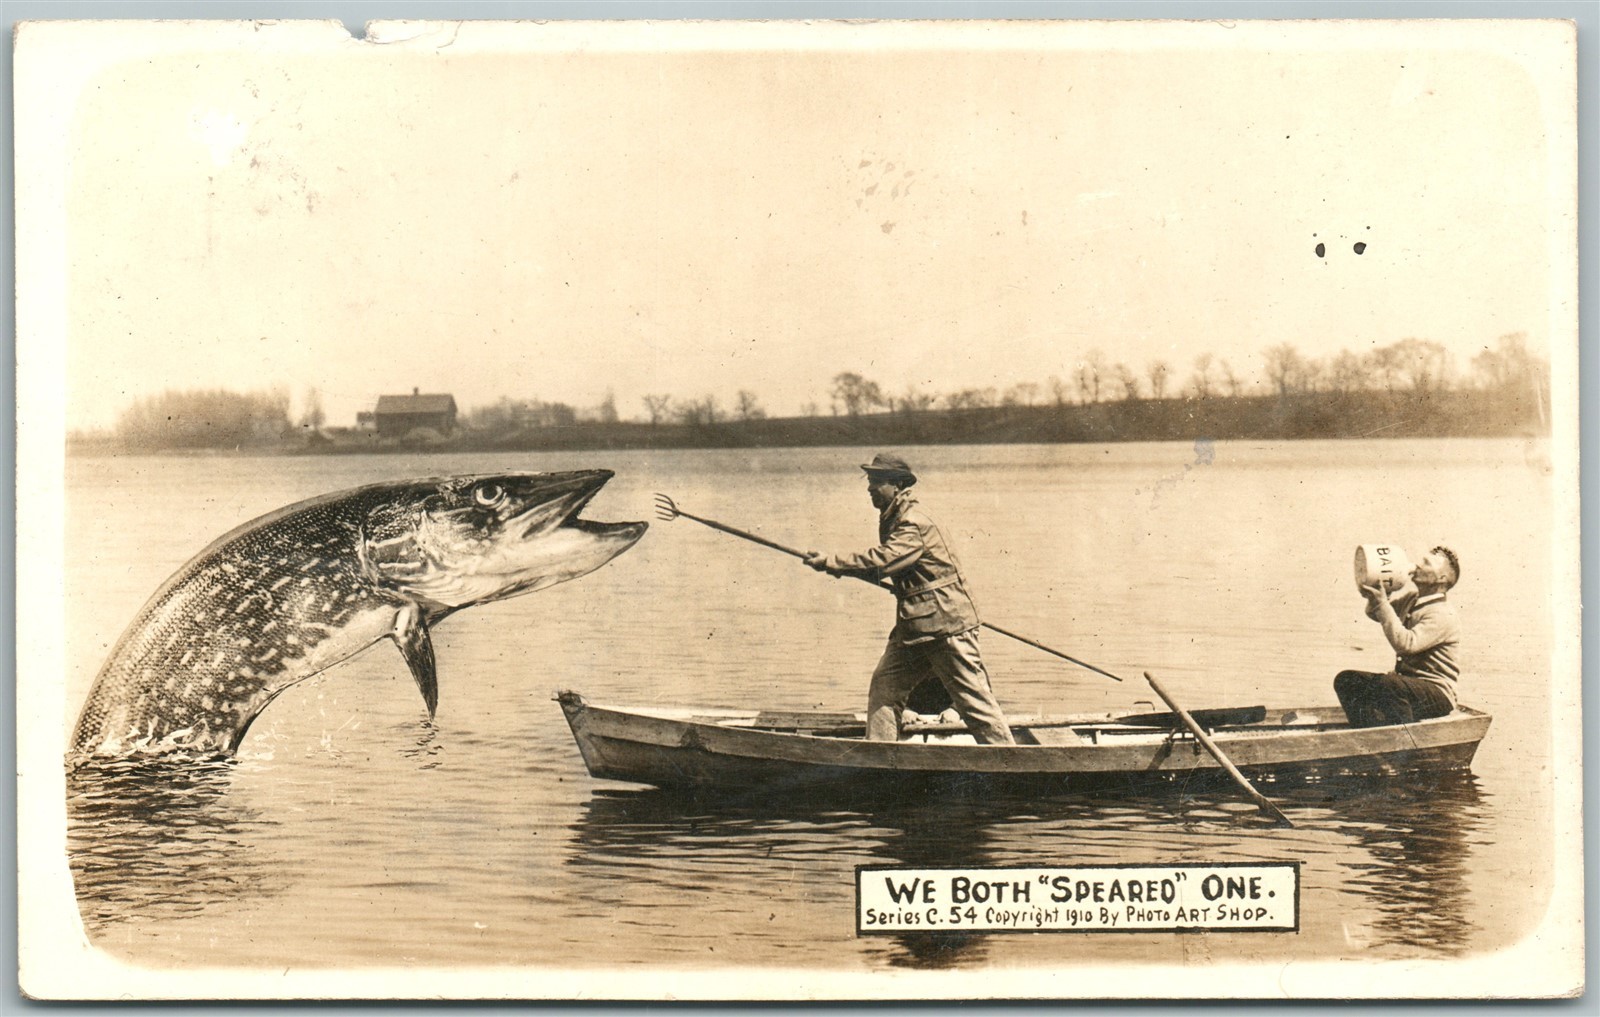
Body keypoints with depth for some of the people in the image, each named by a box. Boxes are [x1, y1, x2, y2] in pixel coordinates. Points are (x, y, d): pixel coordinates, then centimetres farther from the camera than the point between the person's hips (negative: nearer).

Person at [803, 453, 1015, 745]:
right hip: (913, 626, 10)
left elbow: (880, 562, -27)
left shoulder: (913, 524, -17)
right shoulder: (892, 519, 14)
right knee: (884, 685, 5)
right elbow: (886, 567, 19)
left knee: (973, 698, -6)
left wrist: (830, 563, -21)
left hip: (946, 624, -10)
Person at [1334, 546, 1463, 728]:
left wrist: (1382, 603, -28)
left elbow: (1406, 643, -29)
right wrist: (1382, 592, -4)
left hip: (1437, 694, -9)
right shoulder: (1410, 596, 10)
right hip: (1405, 682, 9)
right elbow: (1373, 613, 18)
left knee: (1389, 684, -38)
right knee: (1346, 680, -5)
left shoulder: (1443, 616, -17)